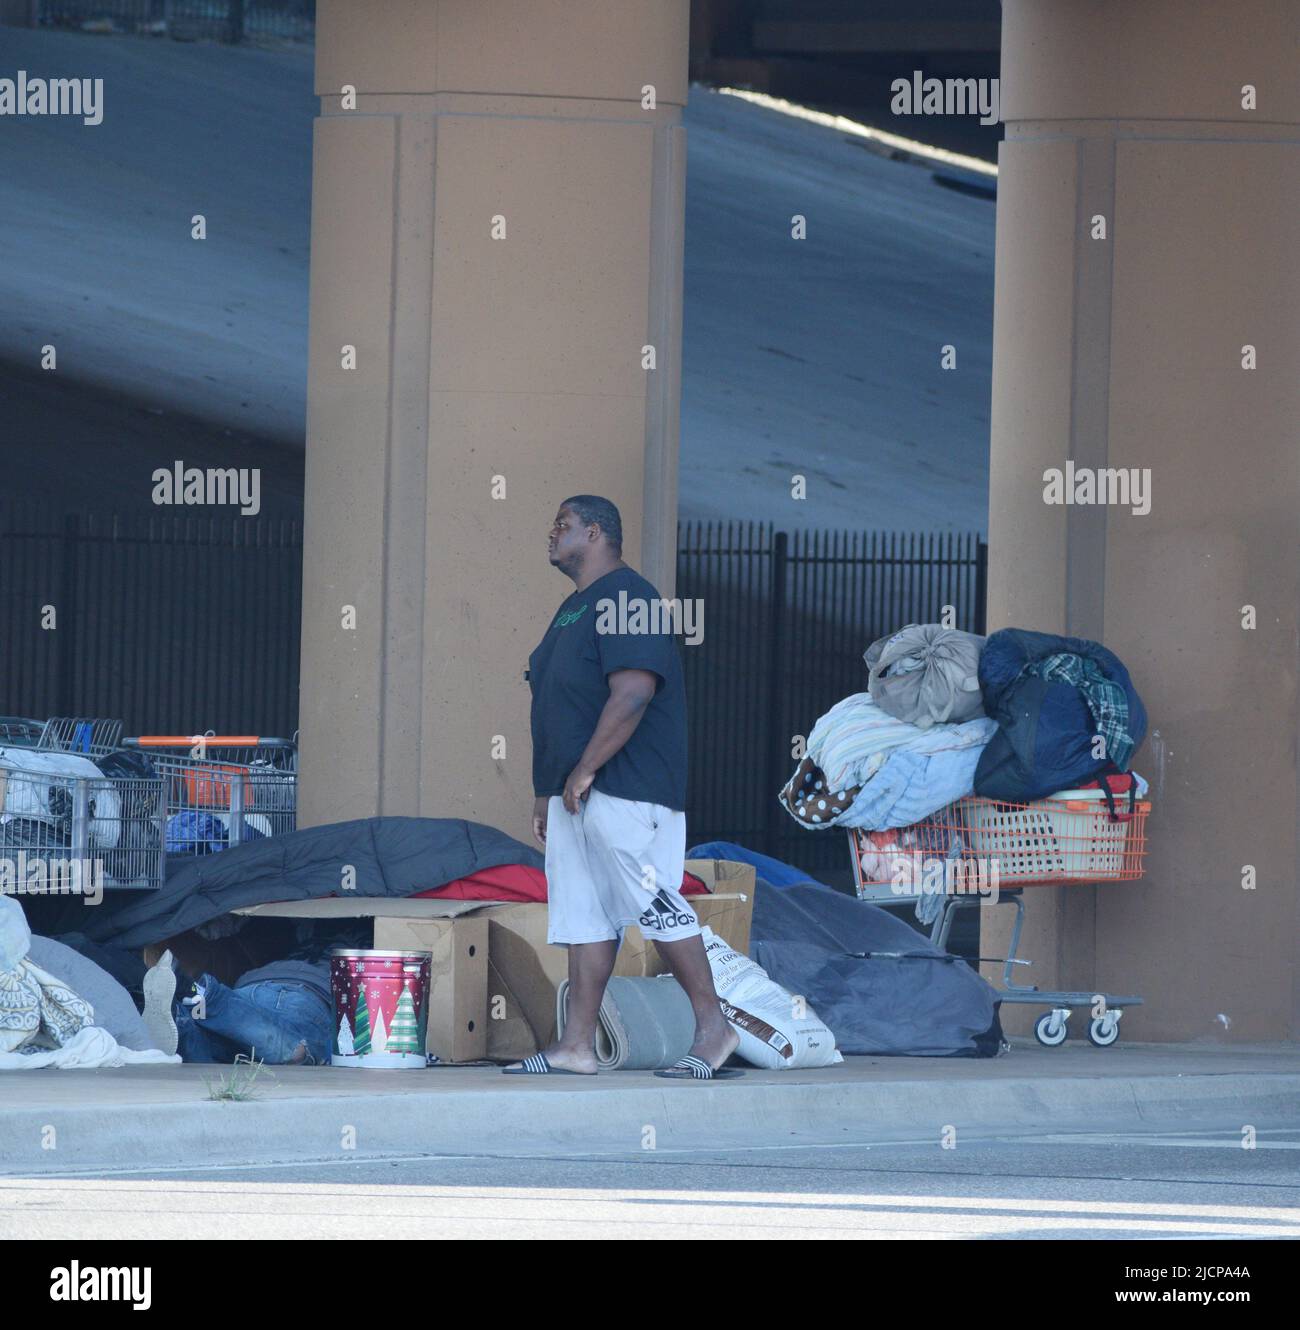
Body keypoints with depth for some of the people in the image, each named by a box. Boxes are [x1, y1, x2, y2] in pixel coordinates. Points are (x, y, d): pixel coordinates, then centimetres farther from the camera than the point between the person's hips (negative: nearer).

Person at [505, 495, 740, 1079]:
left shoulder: (626, 599, -12)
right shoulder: (576, 607, 20)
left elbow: (633, 693, -22)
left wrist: (583, 770, -21)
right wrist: (547, 791, 20)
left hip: (625, 790, -10)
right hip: (574, 792, 10)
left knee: (654, 904, -8)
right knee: (582, 915, 6)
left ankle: (713, 1026, -2)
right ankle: (577, 1045, 4)